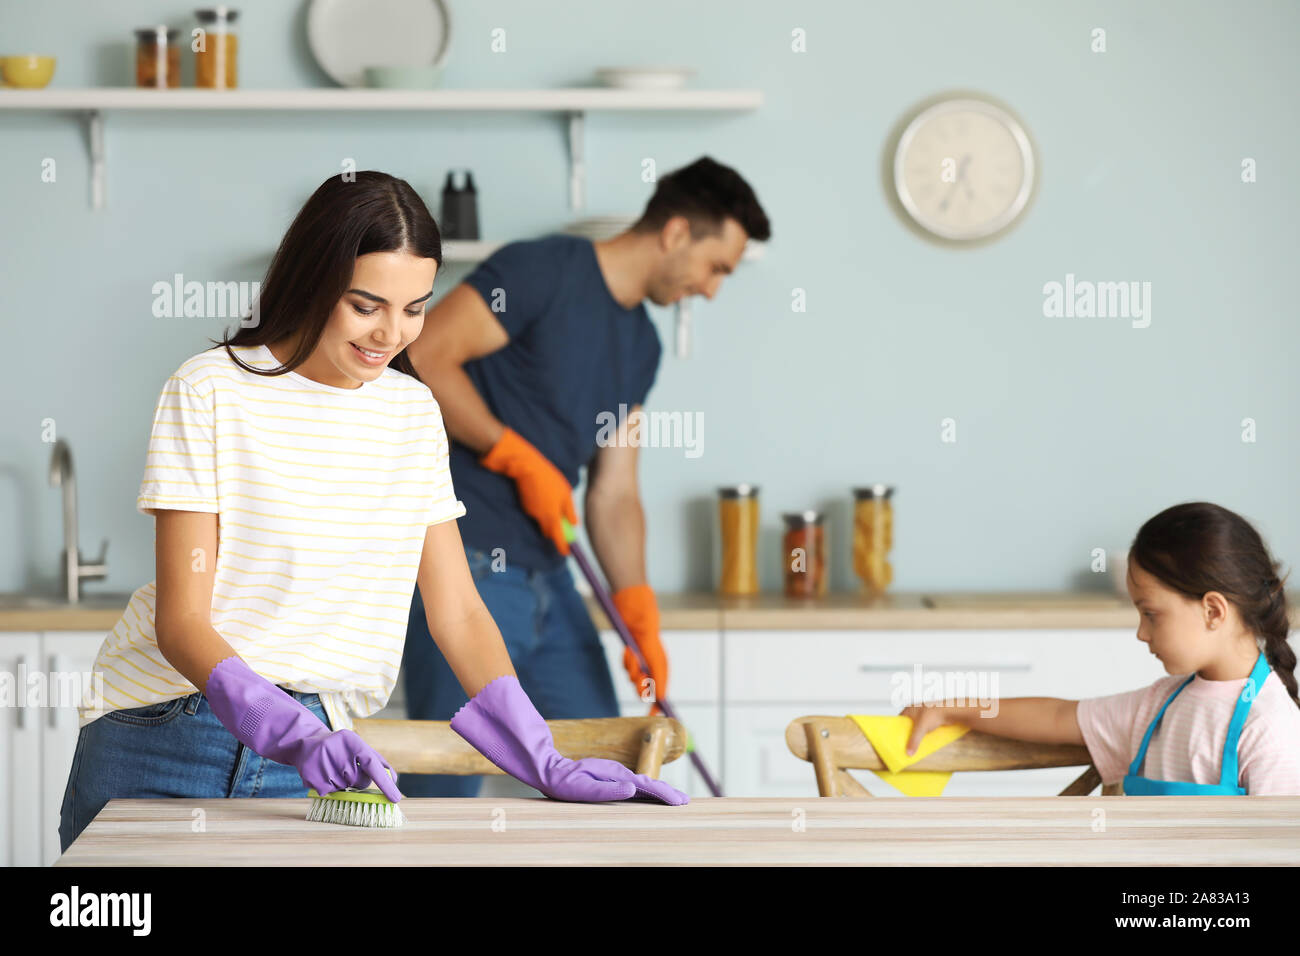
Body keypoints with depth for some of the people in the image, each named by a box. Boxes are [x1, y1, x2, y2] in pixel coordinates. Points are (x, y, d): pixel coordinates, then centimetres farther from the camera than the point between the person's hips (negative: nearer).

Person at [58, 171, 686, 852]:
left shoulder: (412, 411, 8)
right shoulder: (211, 392, -9)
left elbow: (456, 611, 7)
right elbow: (181, 620, -14)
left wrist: (543, 763, -7)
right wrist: (297, 735, -29)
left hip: (317, 745, 3)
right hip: (168, 738, -3)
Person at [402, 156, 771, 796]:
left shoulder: (640, 345, 17)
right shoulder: (543, 271, -9)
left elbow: (614, 495, 14)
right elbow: (425, 356, -17)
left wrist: (639, 615, 2)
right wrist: (520, 457, -15)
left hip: (548, 580, 9)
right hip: (465, 568, -9)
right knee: (444, 789, -7)